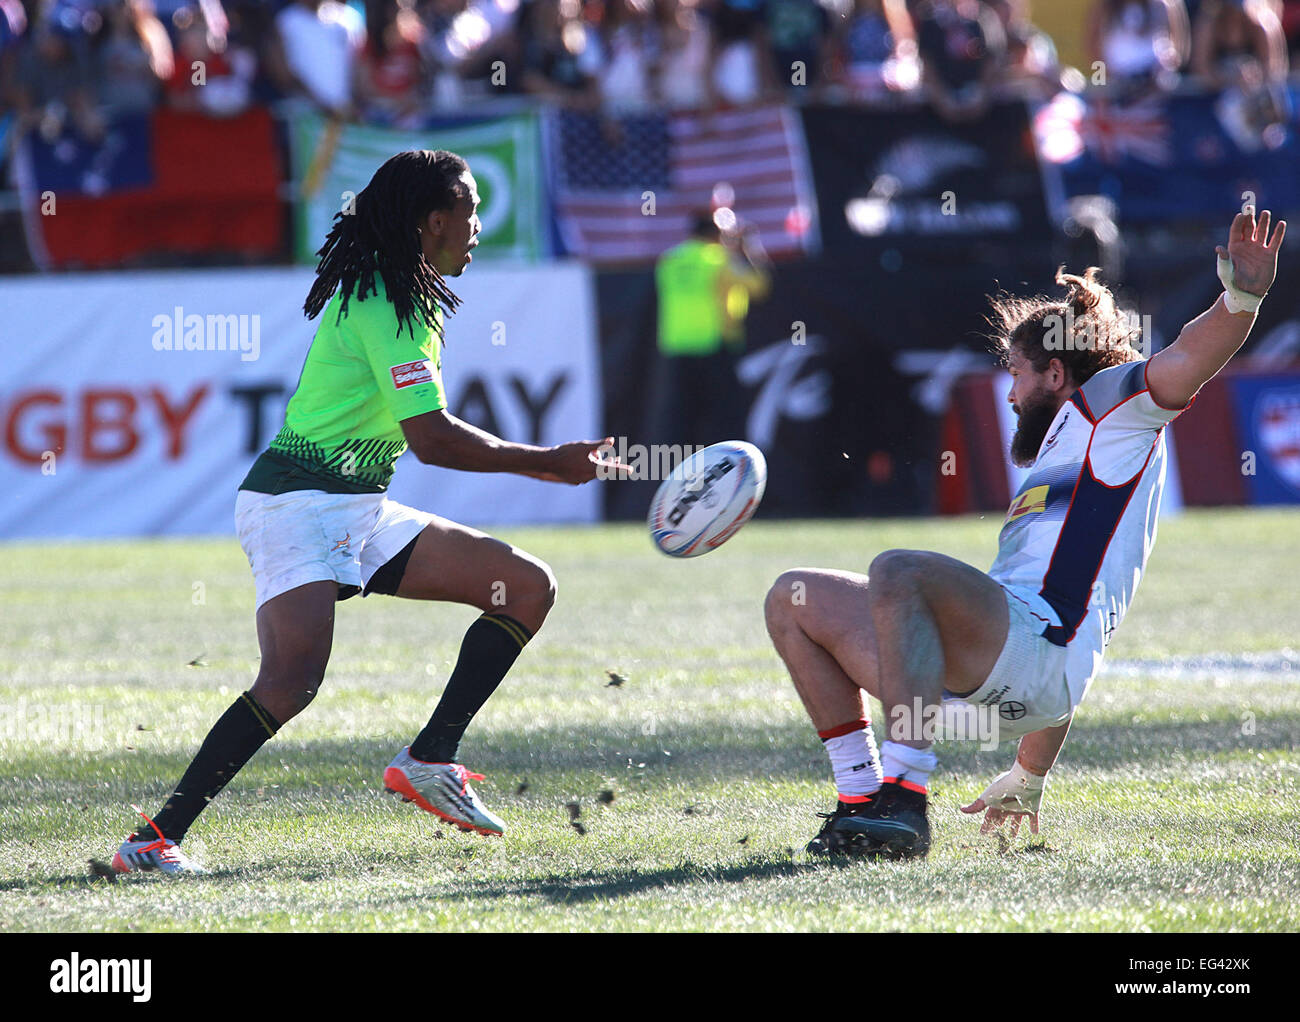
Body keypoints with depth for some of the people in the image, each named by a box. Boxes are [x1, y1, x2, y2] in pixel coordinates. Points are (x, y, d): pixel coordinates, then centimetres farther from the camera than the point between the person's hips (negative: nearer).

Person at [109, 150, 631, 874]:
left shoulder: (408, 297, 16)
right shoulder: (378, 302, -16)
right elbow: (432, 439, -19)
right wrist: (547, 463, -10)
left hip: (362, 513, 10)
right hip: (297, 502, -10)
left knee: (530, 587, 3)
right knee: (294, 679, -29)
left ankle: (430, 759, -2)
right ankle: (154, 839, -24)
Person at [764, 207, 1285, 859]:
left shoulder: (1108, 403, 12)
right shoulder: (1060, 464, 37)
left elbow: (1188, 359, -9)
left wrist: (1241, 298, -32)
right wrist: (1028, 778, 38)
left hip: (1035, 650, -10)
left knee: (898, 571, -36)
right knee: (794, 599, 10)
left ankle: (904, 800, -43)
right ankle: (865, 800, 0)